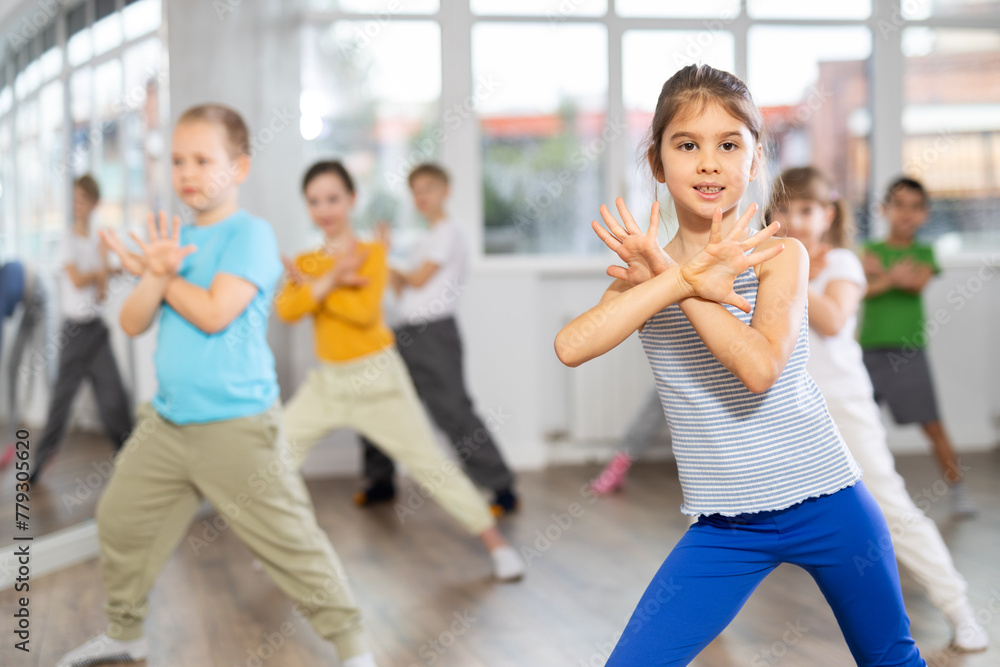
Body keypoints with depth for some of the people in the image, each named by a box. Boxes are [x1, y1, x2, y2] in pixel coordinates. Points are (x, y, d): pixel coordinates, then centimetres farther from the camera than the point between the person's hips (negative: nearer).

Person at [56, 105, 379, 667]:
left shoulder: (250, 233, -11)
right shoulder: (175, 237, 11)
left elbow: (214, 313, -22)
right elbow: (133, 323, 5)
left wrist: (155, 272, -8)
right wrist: (156, 274, -14)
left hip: (237, 425, -8)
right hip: (167, 420, 8)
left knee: (287, 537, -4)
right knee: (121, 520, 16)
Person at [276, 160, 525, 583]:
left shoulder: (372, 253, -7)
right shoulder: (306, 263, 5)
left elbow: (365, 310, -23)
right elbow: (286, 310, -14)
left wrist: (310, 285, -15)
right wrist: (331, 280, -26)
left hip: (377, 377, -5)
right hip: (326, 381, 5)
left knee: (428, 462, -5)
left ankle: (495, 542, 2)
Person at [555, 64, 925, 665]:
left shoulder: (781, 253, -8)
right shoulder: (645, 271, -1)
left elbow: (760, 367, -25)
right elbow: (571, 347, -22)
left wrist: (669, 277, -21)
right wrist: (689, 277, -27)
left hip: (828, 503, -1)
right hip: (725, 527, 2)